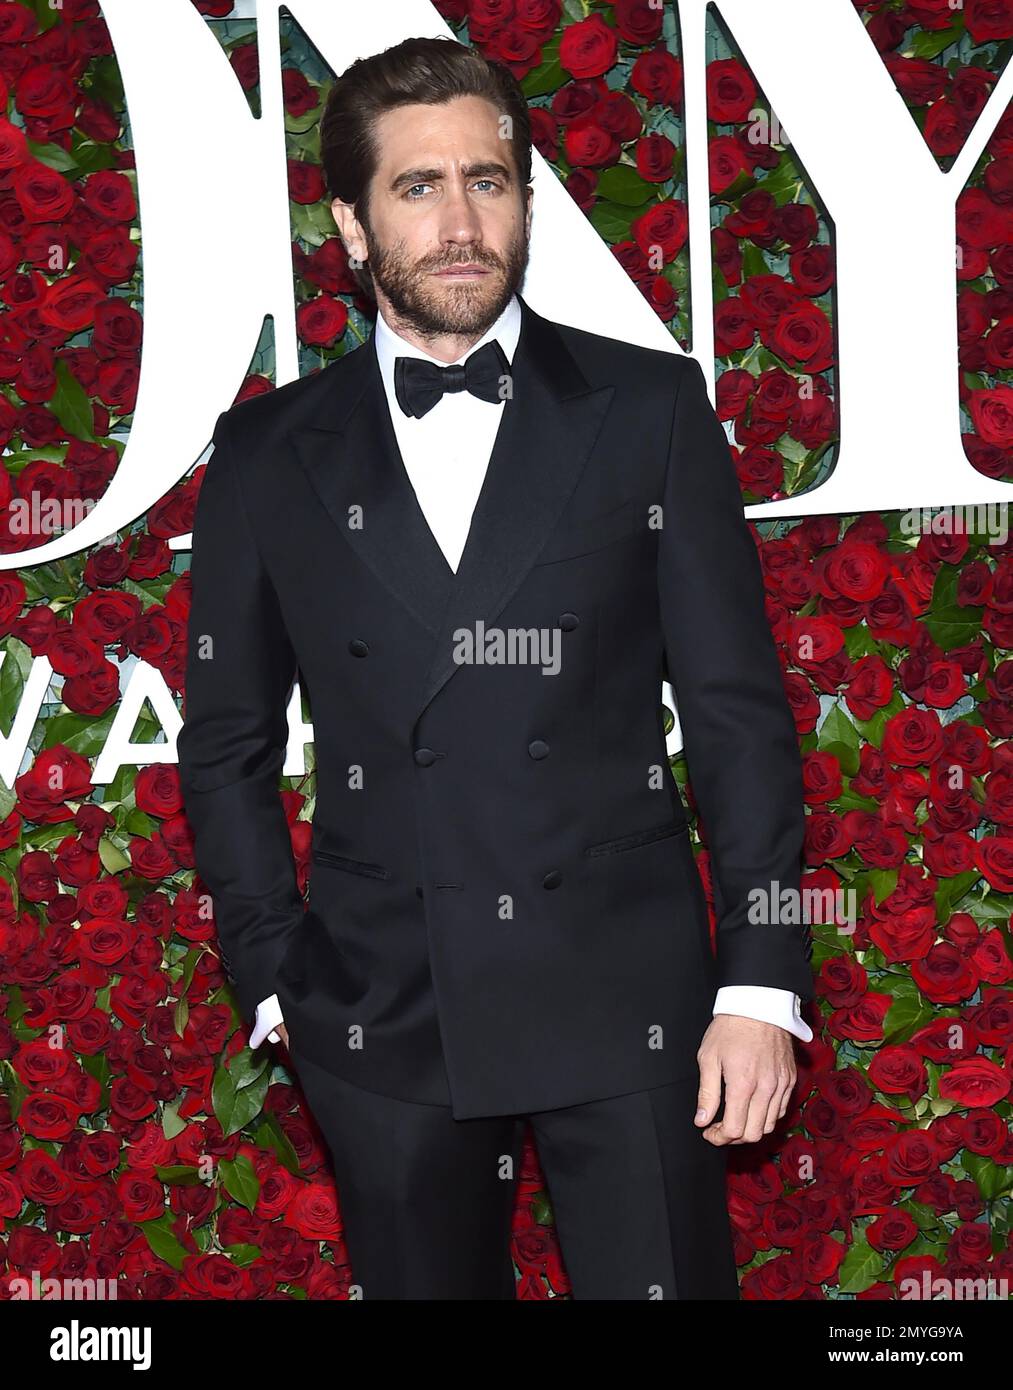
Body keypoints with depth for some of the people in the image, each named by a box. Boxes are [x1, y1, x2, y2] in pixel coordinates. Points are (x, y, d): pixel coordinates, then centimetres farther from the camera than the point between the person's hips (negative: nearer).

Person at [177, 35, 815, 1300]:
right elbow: (228, 744, 10)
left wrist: (763, 982, -5)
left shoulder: (649, 408, 1)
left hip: (625, 998, -1)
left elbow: (738, 708, 0)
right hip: (383, 1014, 1)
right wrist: (273, 980, 4)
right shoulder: (269, 454, 4)